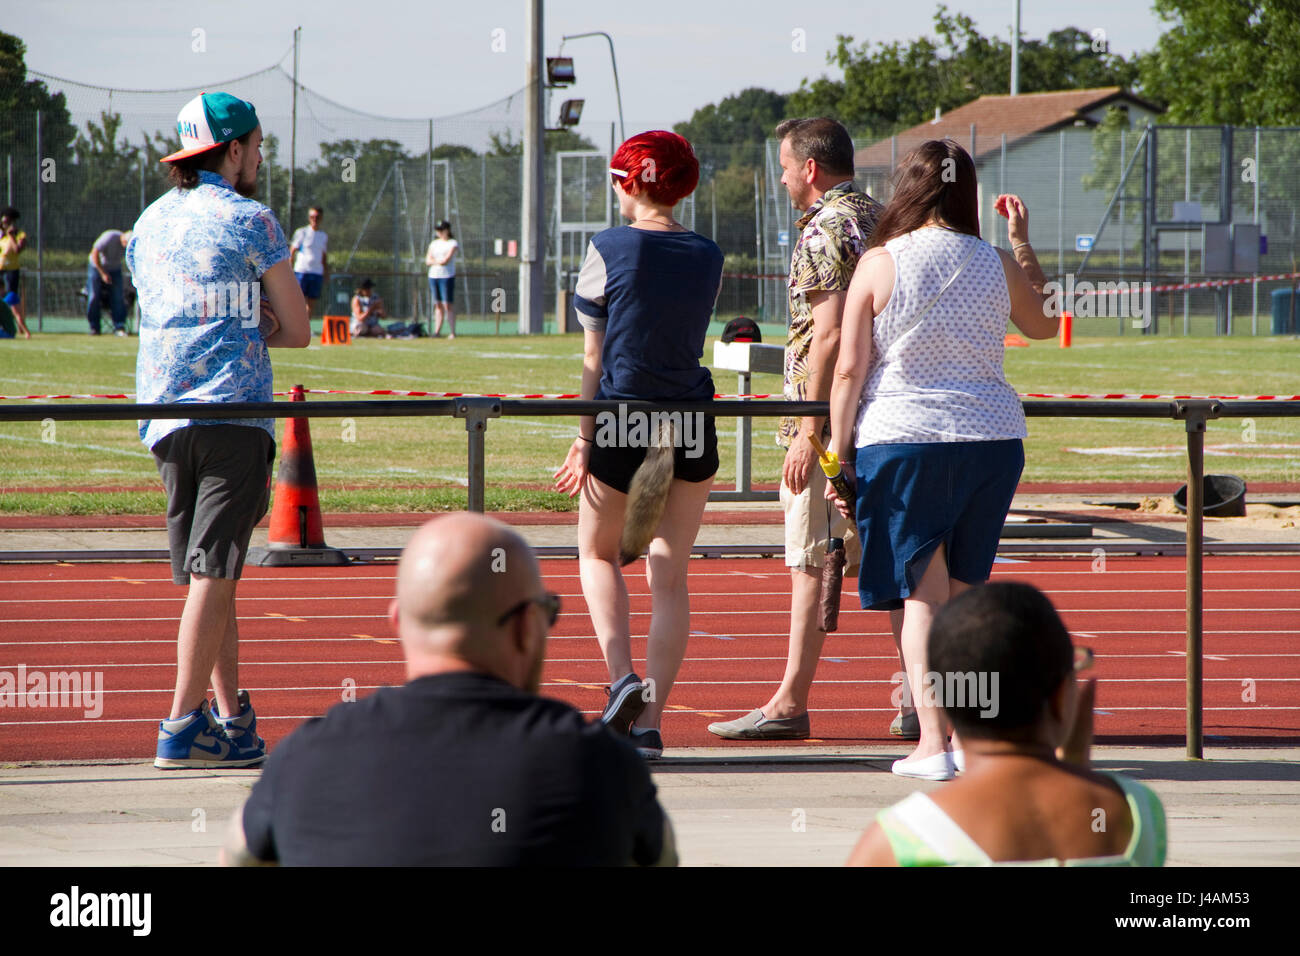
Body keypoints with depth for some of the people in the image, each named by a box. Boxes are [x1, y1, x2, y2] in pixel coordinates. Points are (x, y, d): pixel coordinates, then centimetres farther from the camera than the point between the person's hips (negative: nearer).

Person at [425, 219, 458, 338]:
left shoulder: (452, 243, -1)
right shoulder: (434, 243, 17)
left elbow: (446, 260, -11)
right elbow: (428, 261, 8)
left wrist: (434, 261, 2)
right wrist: (439, 261, -6)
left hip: (447, 276, -6)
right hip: (433, 275, 6)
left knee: (448, 304, -8)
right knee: (438, 305, 5)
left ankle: (452, 332, -8)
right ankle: (437, 331, 4)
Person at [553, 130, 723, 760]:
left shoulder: (608, 250, -8)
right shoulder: (708, 257, 4)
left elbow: (593, 356, -5)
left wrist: (584, 440, -1)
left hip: (623, 422, -3)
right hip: (693, 427, 3)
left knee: (598, 551, 18)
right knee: (670, 576, 6)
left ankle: (622, 678, -3)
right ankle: (650, 721, 2)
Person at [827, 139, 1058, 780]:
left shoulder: (880, 264, -5)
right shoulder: (997, 264, 4)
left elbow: (849, 370, -6)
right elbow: (1044, 324, 23)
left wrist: (838, 452, 1)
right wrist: (1023, 244, 30)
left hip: (902, 439, -3)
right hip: (993, 439, 3)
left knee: (921, 594, 1)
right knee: (968, 594, 13)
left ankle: (932, 744, -6)